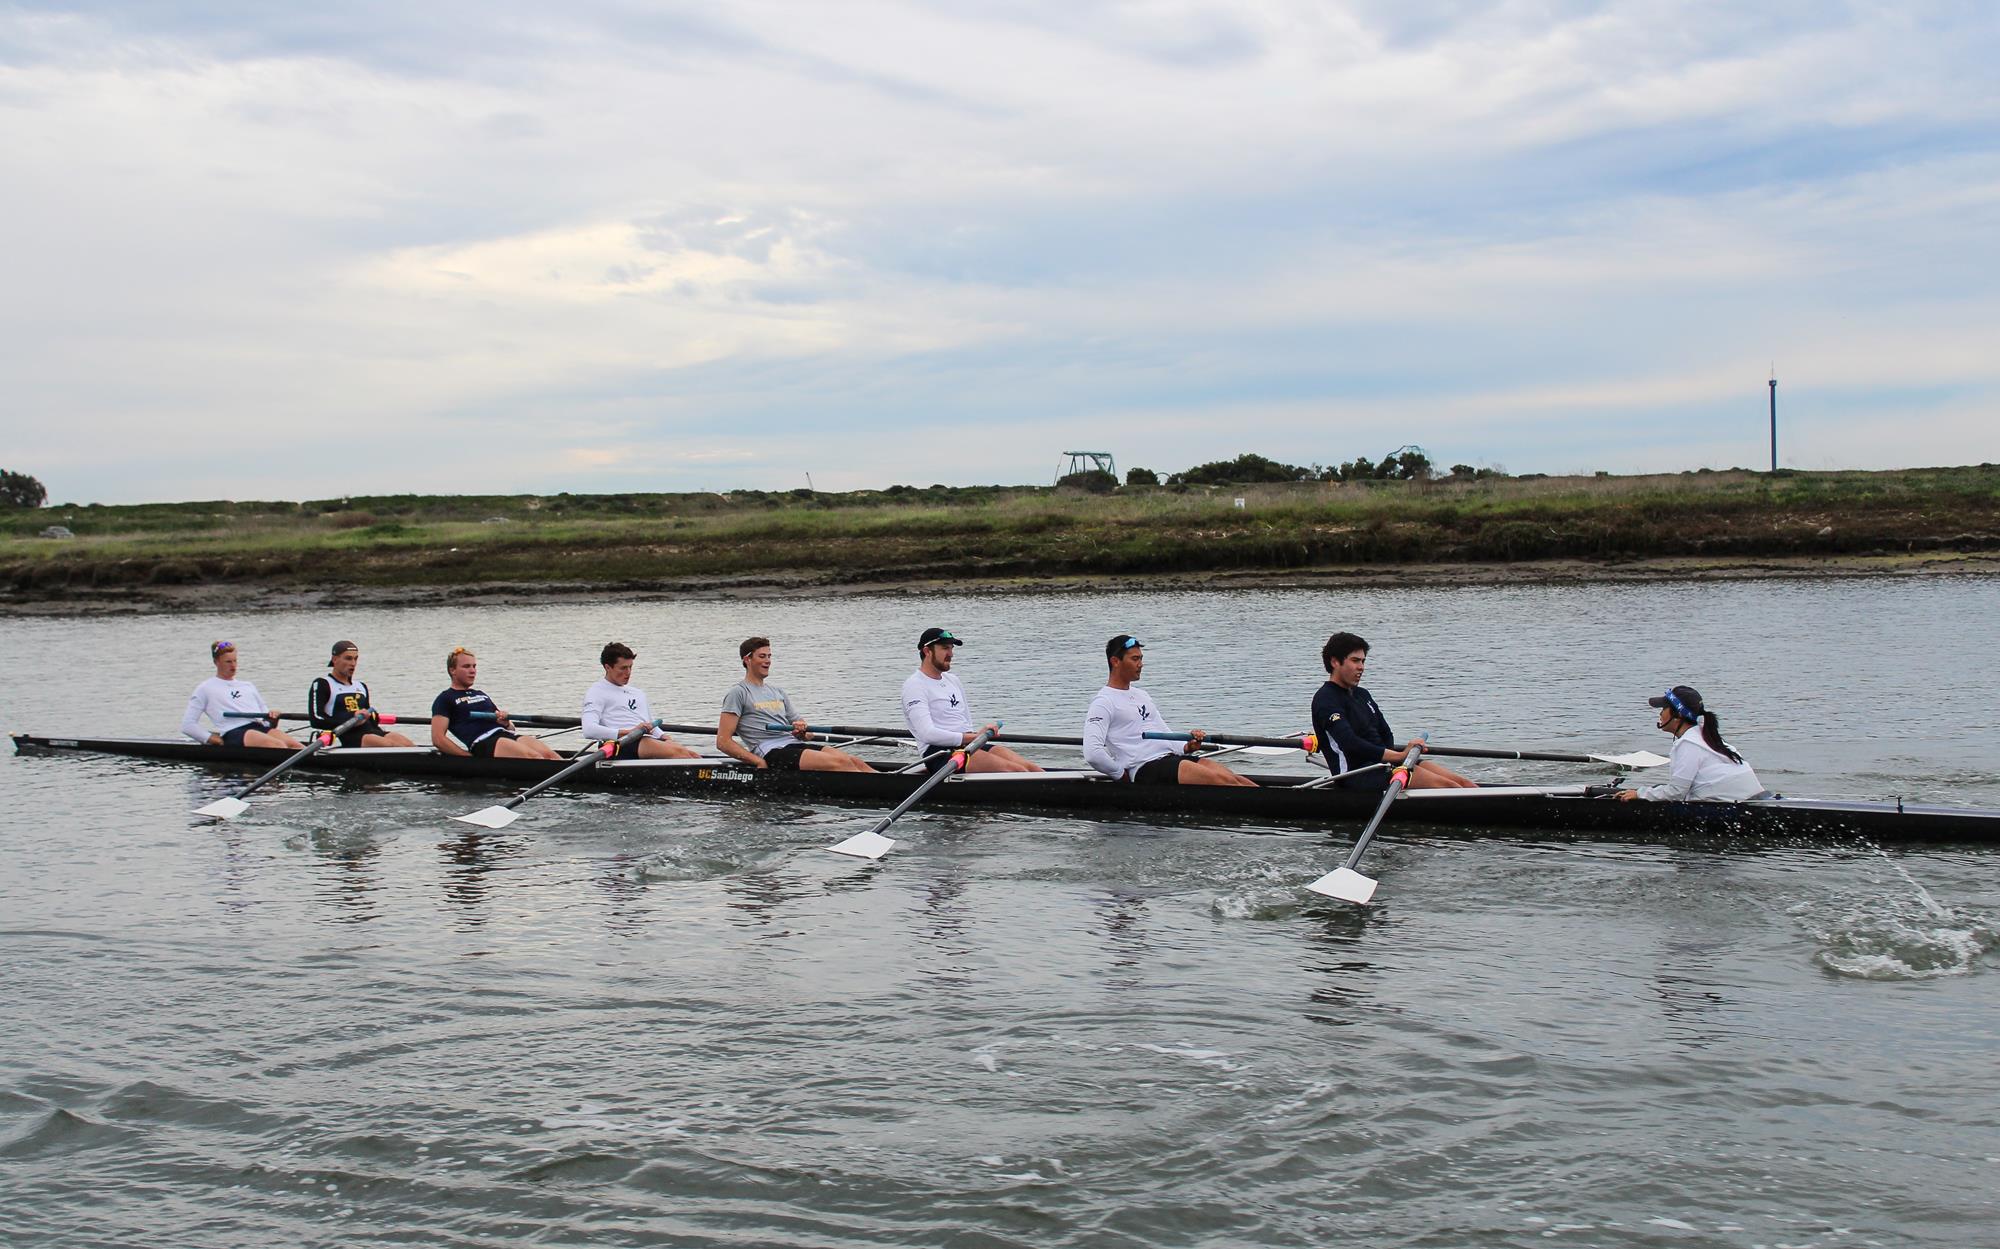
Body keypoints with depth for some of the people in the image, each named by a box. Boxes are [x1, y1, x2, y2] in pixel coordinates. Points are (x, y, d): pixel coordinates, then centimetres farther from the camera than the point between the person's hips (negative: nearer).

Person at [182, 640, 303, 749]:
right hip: (234, 732, -5)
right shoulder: (205, 689, 19)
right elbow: (187, 725, 15)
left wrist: (272, 717, 2)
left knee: (293, 744, -30)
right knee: (277, 745, -36)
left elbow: (265, 716, 28)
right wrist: (210, 738, 0)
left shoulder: (248, 686, 32)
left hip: (260, 727, 5)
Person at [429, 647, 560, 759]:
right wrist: (471, 758, -9)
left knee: (548, 753, -24)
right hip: (481, 743, -7)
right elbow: (438, 739, -1)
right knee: (532, 756, -33)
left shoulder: (481, 695, 34)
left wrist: (506, 723, 5)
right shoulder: (445, 699, 12)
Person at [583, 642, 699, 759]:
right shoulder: (596, 692, 8)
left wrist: (666, 738, 8)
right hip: (625, 745, -7)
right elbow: (589, 730, -8)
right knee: (678, 752, -34)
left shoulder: (638, 693, 33)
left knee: (692, 755, -26)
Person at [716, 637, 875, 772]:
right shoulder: (738, 692, 5)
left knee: (855, 762, -17)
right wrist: (759, 762, -13)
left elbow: (808, 734, 26)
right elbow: (723, 741, -4)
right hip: (772, 752, -7)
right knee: (840, 763, -27)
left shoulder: (778, 693, 26)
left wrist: (802, 731, 0)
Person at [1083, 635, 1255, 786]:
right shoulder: (1103, 703, -2)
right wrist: (1122, 775, -6)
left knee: (1234, 779, -12)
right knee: (1220, 779, -25)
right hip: (1147, 768, -8)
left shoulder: (1142, 695, 25)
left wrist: (1187, 747, 6)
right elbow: (1092, 753, -14)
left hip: (1171, 757, 8)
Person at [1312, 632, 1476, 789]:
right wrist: (1400, 755, -25)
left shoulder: (1362, 695, 21)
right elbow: (1350, 744, -23)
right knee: (1445, 785, -23)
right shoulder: (1326, 700, -10)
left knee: (1458, 781, -9)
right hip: (1357, 775, -9)